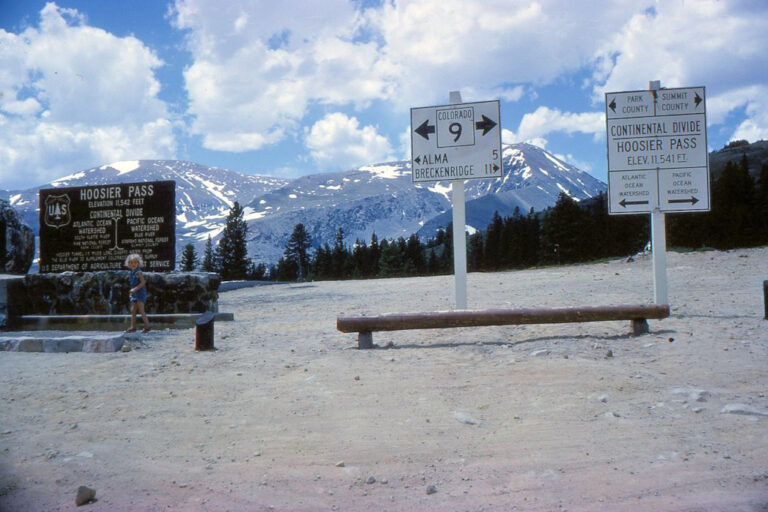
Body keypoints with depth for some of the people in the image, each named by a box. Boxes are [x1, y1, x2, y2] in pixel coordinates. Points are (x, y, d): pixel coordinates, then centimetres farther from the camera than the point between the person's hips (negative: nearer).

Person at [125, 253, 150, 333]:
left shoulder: (138, 272, -12)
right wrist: (132, 291, 15)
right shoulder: (132, 273, 14)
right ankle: (133, 327, 14)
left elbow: (143, 282, -21)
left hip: (140, 293, -9)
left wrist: (135, 289, -23)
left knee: (141, 310, -10)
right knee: (133, 310, 9)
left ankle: (147, 326, -6)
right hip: (134, 294, 9)